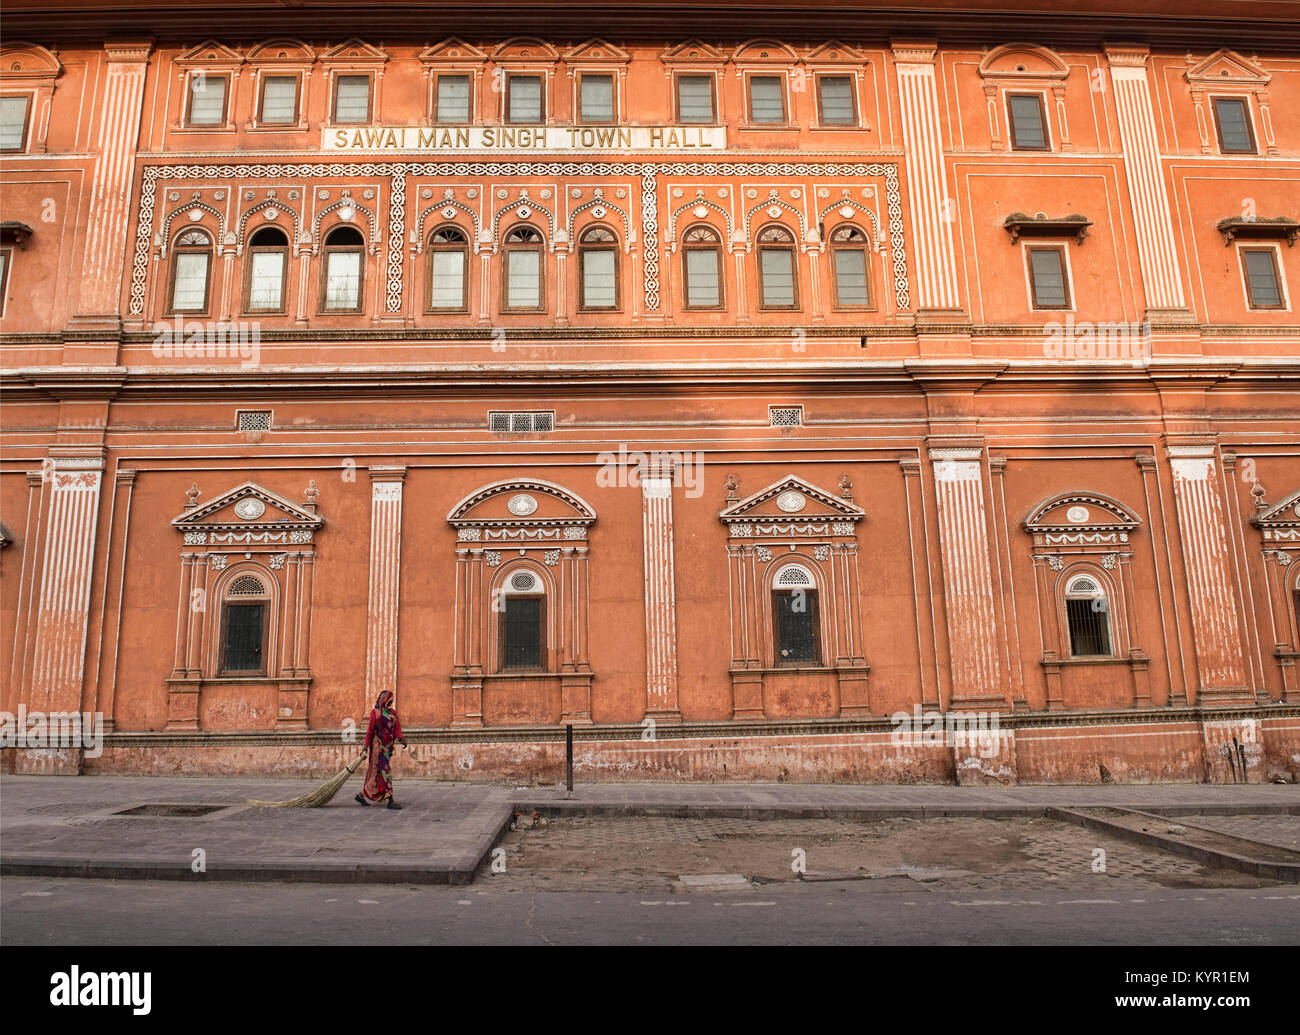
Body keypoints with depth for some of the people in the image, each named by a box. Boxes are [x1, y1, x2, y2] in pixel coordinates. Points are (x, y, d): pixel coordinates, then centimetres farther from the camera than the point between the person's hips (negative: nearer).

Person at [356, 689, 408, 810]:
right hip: (379, 744, -7)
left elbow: (397, 728, 5)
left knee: (375, 771, 13)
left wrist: (401, 739, -11)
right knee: (384, 770, -11)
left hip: (388, 744, 7)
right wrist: (366, 745, -11)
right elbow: (370, 729, -7)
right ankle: (390, 801, -14)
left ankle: (361, 796, 25)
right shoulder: (375, 712, -5)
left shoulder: (393, 712, 12)